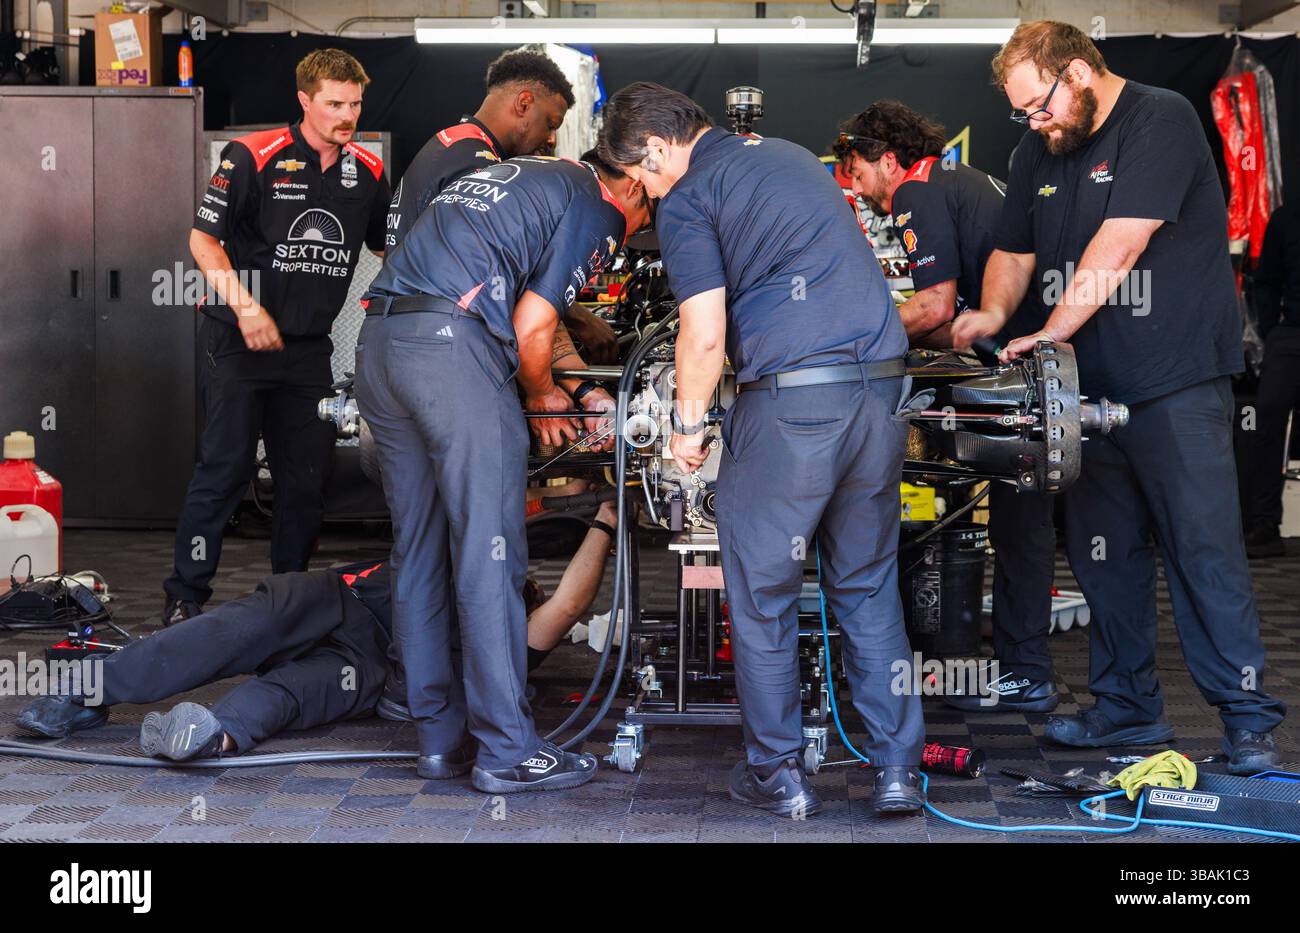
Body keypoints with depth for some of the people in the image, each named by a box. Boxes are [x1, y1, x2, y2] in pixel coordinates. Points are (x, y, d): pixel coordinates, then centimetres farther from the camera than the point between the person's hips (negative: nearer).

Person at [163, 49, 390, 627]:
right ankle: (186, 597, 2)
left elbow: (390, 249, 17)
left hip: (311, 346, 5)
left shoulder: (367, 173, 6)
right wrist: (245, 306, -19)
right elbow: (204, 238, -8)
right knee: (225, 469, -7)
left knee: (307, 477, 8)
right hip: (239, 341, -5)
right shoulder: (253, 157, -9)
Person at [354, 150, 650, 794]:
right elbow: (530, 328, -3)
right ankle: (507, 751, -2)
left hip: (376, 342, 9)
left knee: (419, 548, 12)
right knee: (488, 552, -4)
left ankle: (439, 735, 18)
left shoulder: (522, 173, 29)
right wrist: (542, 396, 15)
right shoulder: (596, 210, 3)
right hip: (452, 347, -9)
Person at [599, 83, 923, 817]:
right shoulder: (795, 157, 20)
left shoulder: (688, 200, -2)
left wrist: (688, 423, 4)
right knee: (870, 589, 15)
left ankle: (779, 772, 15)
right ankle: (898, 768, 15)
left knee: (763, 592, 8)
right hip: (882, 390, 7)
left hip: (789, 403, -6)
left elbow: (706, 334, -10)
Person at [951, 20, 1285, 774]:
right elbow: (1013, 252, 20)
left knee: (1204, 549, -8)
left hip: (1177, 382, -7)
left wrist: (1050, 333, -16)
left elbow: (1119, 246, -18)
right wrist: (994, 314, -1)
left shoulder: (1161, 121, -10)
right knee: (1104, 555, 10)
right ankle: (1128, 708, 21)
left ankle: (1249, 719, -2)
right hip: (1090, 386, 8)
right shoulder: (1041, 153, 15)